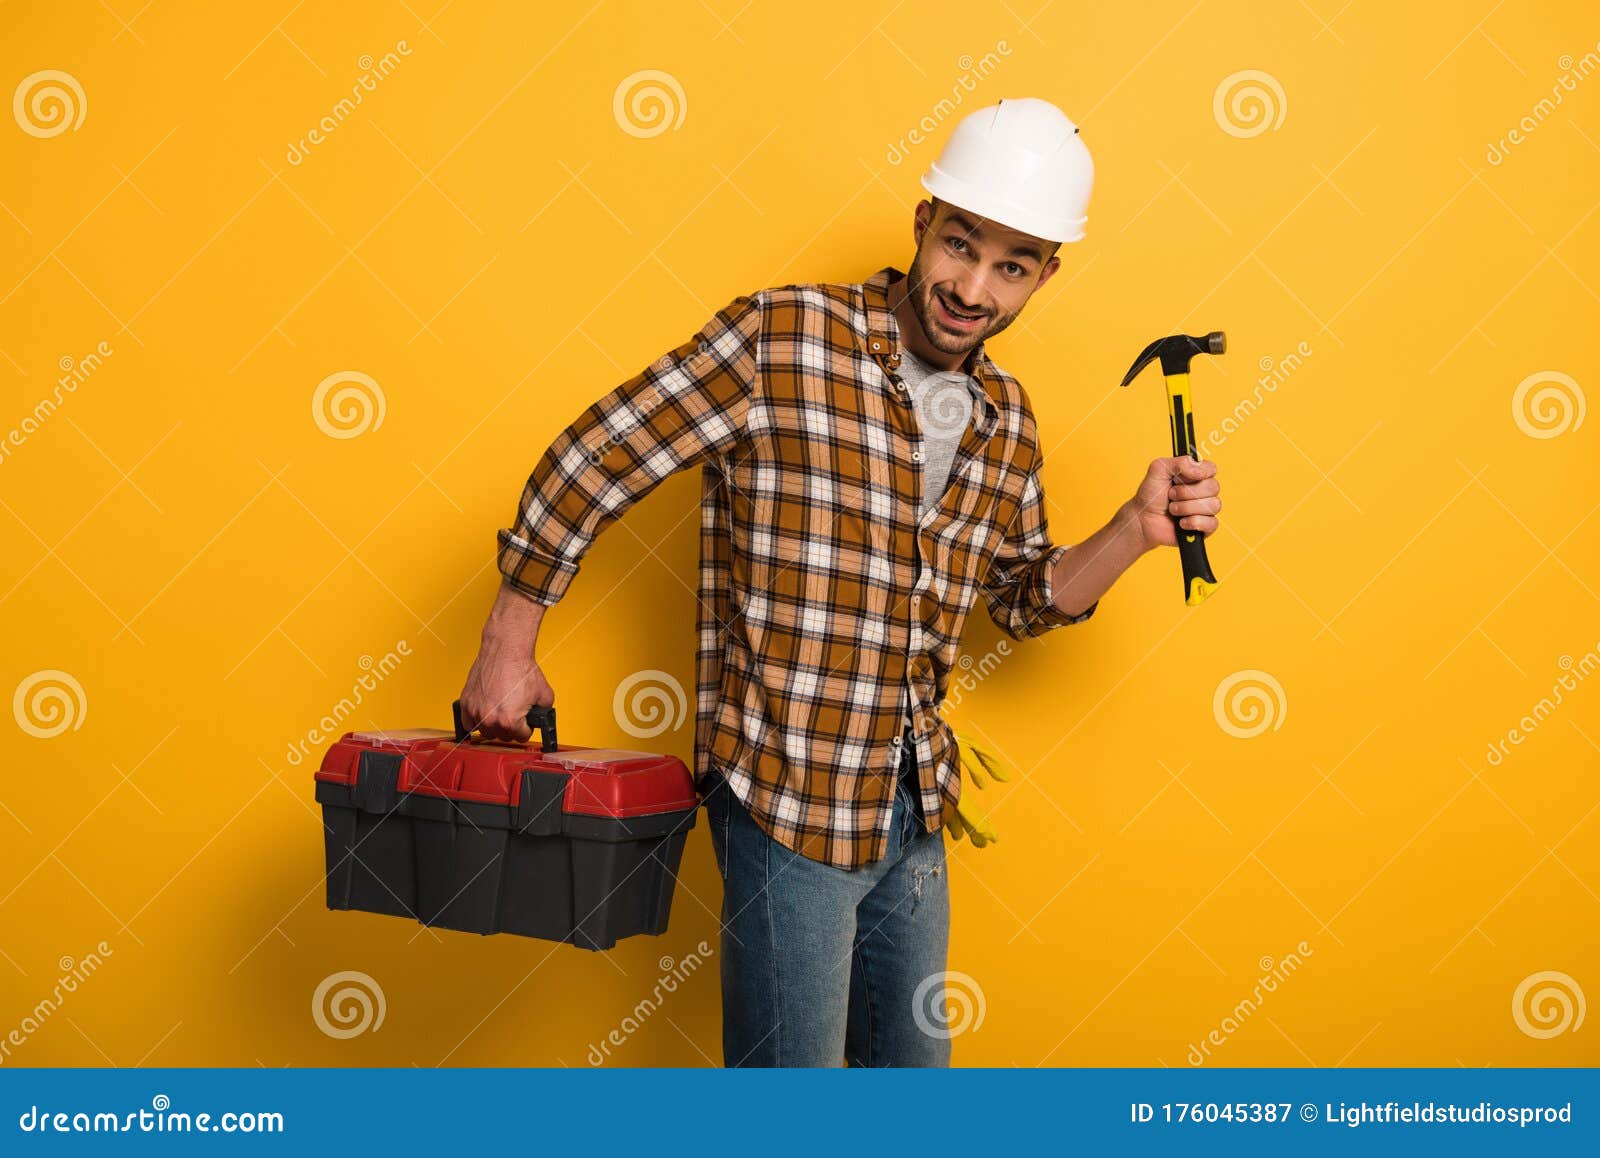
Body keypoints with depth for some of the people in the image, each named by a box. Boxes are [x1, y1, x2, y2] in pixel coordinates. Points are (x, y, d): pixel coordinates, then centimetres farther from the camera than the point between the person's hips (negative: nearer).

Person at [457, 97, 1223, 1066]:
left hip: (916, 806, 7)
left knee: (912, 1060, 22)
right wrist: (508, 647, -7)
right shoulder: (780, 337, -14)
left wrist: (1137, 531, -1)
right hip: (788, 802, -7)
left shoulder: (1006, 416, 6)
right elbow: (594, 458, -11)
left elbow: (1026, 597, 16)